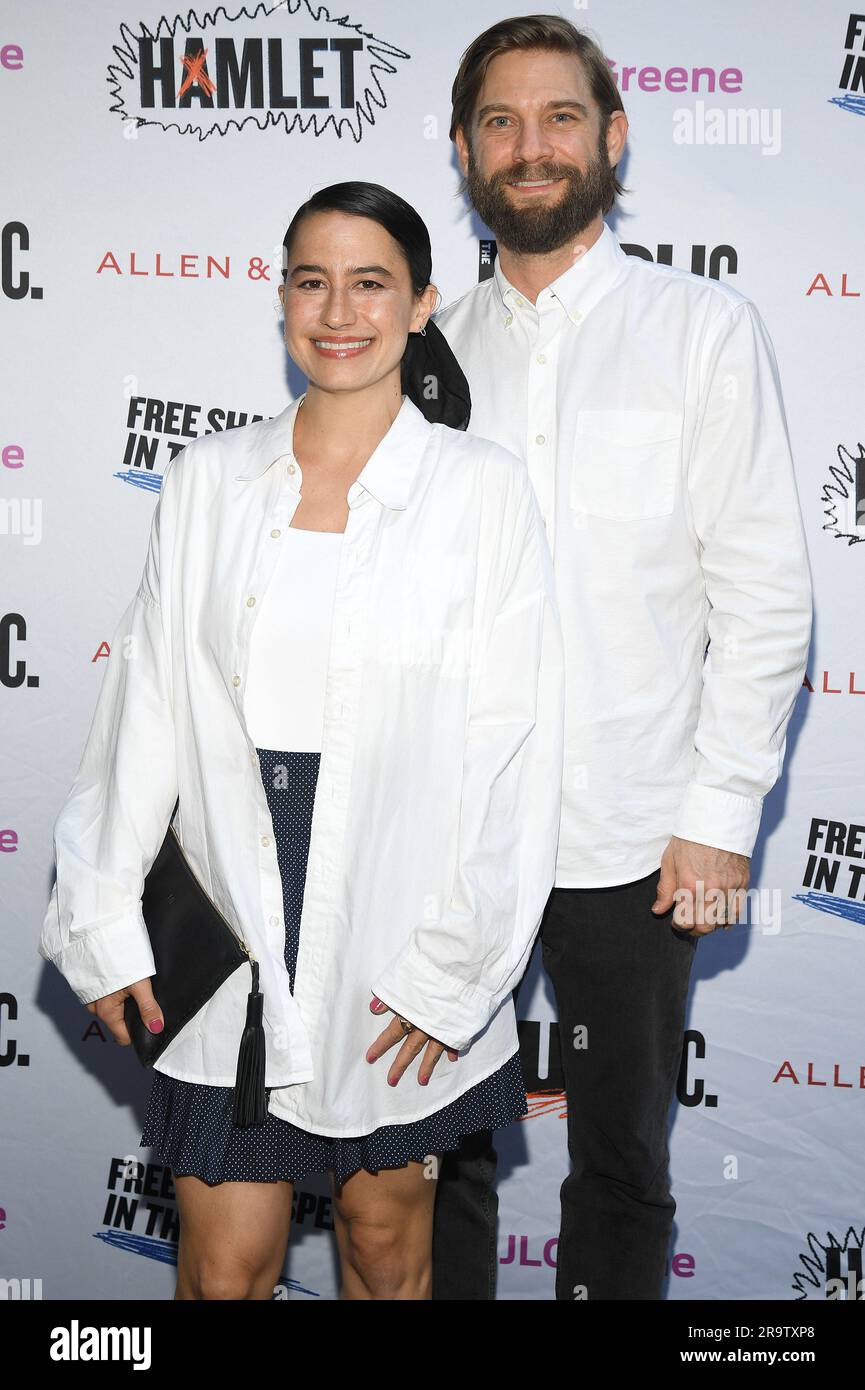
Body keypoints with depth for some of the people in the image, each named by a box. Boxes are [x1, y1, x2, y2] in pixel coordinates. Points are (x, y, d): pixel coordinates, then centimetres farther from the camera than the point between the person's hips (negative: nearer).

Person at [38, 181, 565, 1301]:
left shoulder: (484, 488, -5)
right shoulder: (207, 480, 4)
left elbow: (513, 750, -7)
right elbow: (142, 714, 4)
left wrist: (451, 972, -9)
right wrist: (105, 922, 2)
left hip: (394, 931, -1)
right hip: (230, 927, 2)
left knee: (386, 1247, 16)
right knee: (222, 1270, 9)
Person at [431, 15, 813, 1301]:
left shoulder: (705, 329, -1)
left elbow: (764, 592, -4)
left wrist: (721, 812, -9)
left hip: (630, 838, -2)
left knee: (620, 1162, 12)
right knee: (444, 1146, 14)